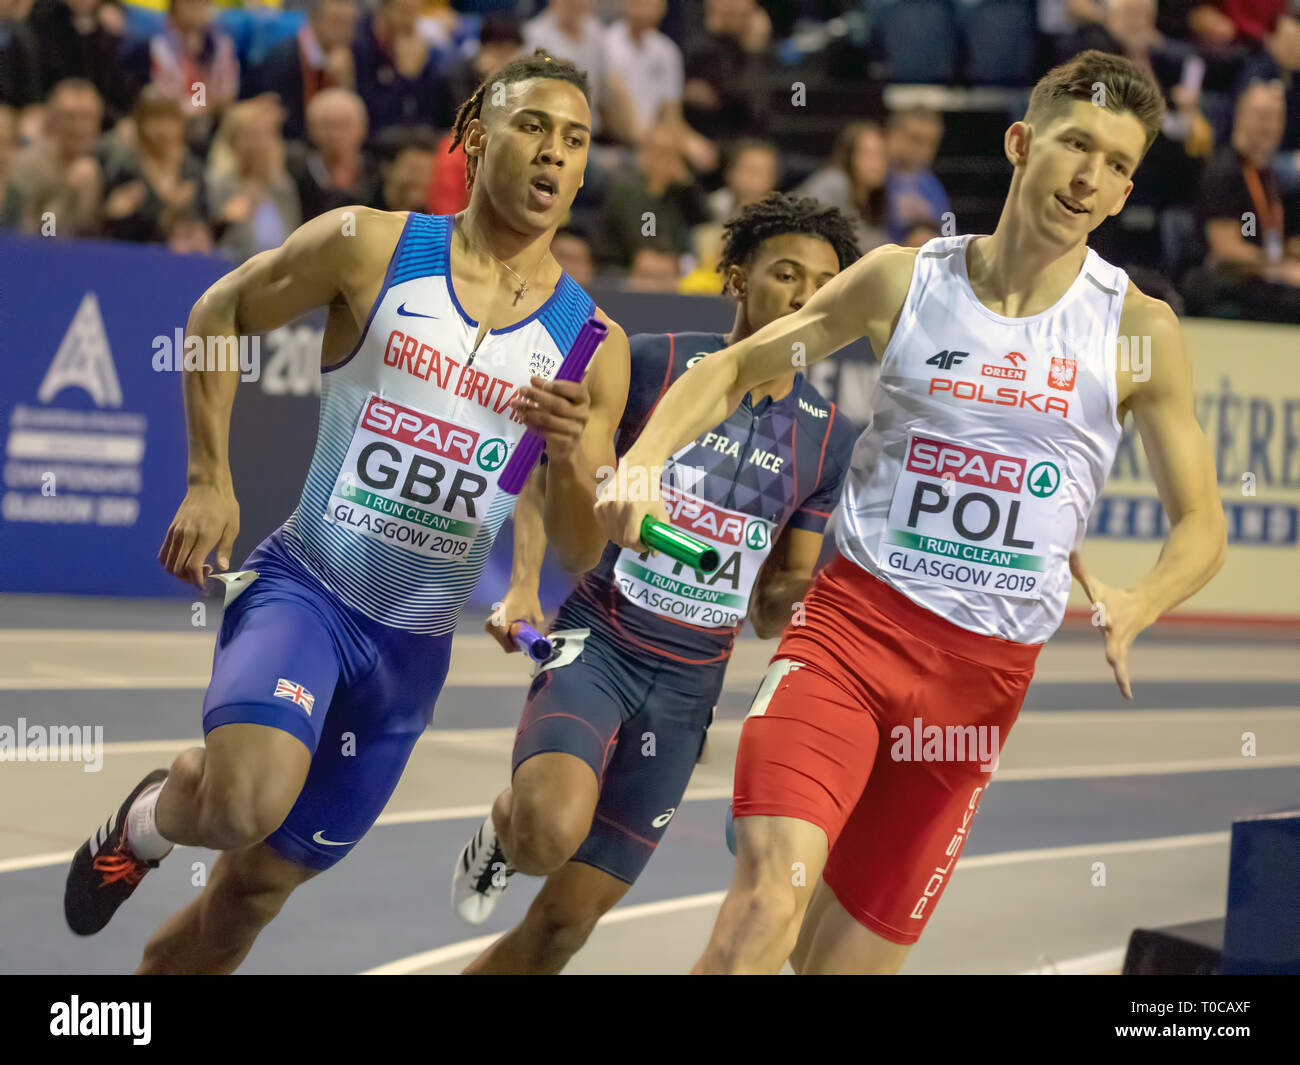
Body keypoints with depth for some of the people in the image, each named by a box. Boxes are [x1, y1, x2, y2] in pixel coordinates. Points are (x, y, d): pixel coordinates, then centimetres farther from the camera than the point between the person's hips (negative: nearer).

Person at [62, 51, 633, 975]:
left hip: (414, 646, 3)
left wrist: (571, 453, -20)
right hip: (305, 587, -3)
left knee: (250, 896, 9)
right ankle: (150, 818, 5)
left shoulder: (592, 345, -2)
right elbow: (219, 316, 7)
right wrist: (210, 480, -2)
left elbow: (580, 554, 1)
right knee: (243, 802, -31)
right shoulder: (369, 248, -7)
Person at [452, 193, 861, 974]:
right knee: (551, 833, -32)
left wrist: (802, 594, -12)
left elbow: (771, 608, 11)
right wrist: (524, 585, -11)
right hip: (597, 642, -3)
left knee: (564, 924, 4)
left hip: (689, 683, 3)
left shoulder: (828, 437, 5)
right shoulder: (653, 363, -5)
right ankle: (504, 835, 5)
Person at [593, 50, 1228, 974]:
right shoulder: (904, 279, 4)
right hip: (854, 618, -1)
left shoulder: (1140, 331, 2)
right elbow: (732, 369, 11)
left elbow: (1202, 526, 5)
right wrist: (641, 463, -8)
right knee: (769, 894, -23)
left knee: (847, 958, 5)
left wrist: (1132, 609, -17)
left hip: (987, 669, 1)